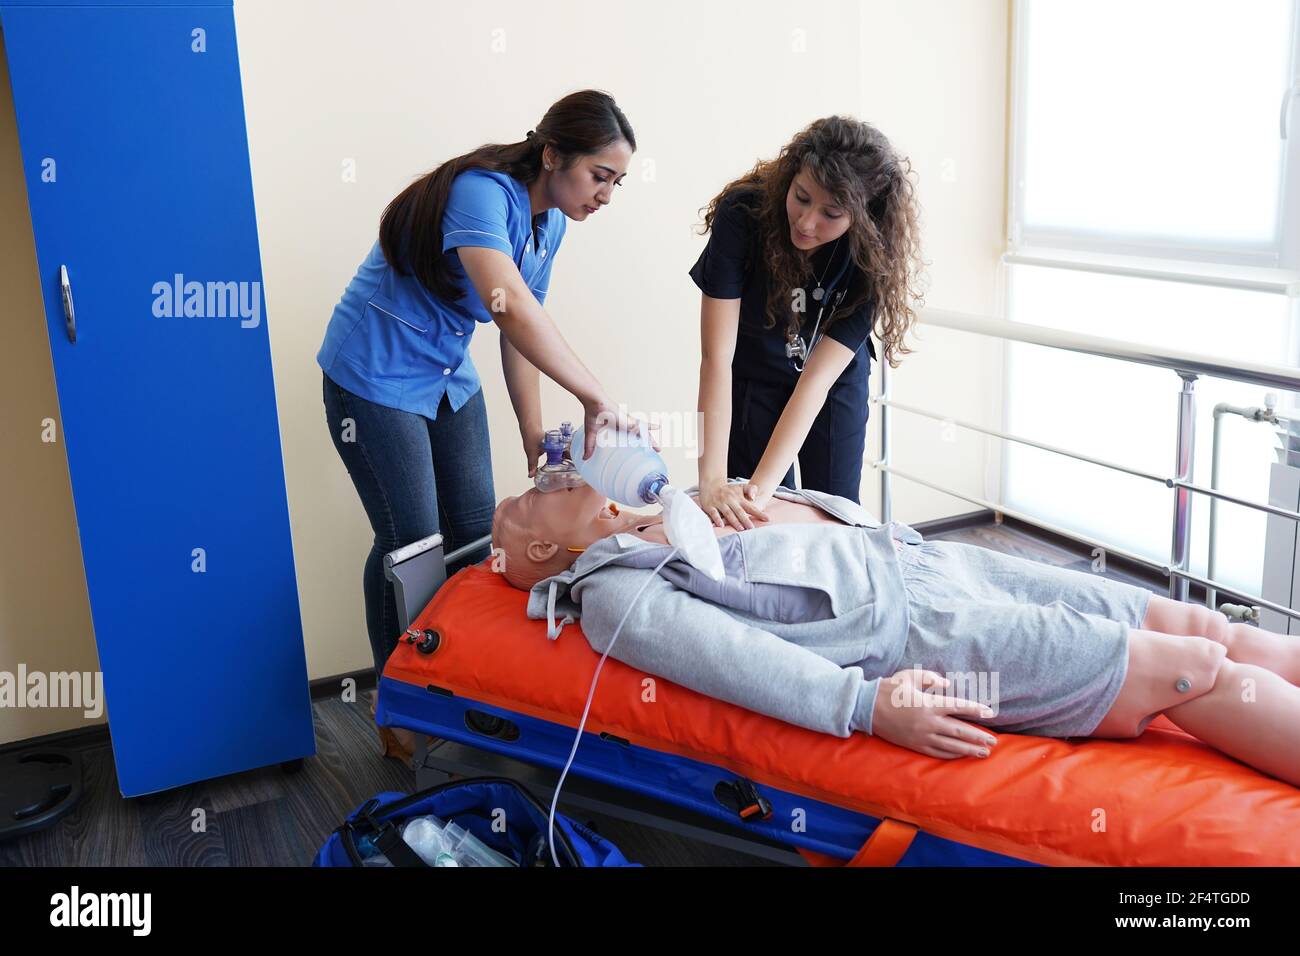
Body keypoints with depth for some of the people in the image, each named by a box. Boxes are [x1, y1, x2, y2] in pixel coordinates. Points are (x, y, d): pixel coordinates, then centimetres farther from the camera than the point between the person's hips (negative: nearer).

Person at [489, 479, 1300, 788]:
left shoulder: (668, 514, 22)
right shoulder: (613, 592, -3)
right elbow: (726, 654, -20)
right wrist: (866, 705, -28)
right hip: (916, 631, -8)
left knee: (1208, 629, 2)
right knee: (1194, 670, -13)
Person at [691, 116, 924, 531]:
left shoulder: (872, 258, -26)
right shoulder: (742, 212, -30)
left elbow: (818, 378, -30)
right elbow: (716, 356, -32)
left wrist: (759, 489, -39)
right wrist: (712, 480, -38)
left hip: (837, 381, 1)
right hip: (752, 378, -1)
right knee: (760, 526, 2)